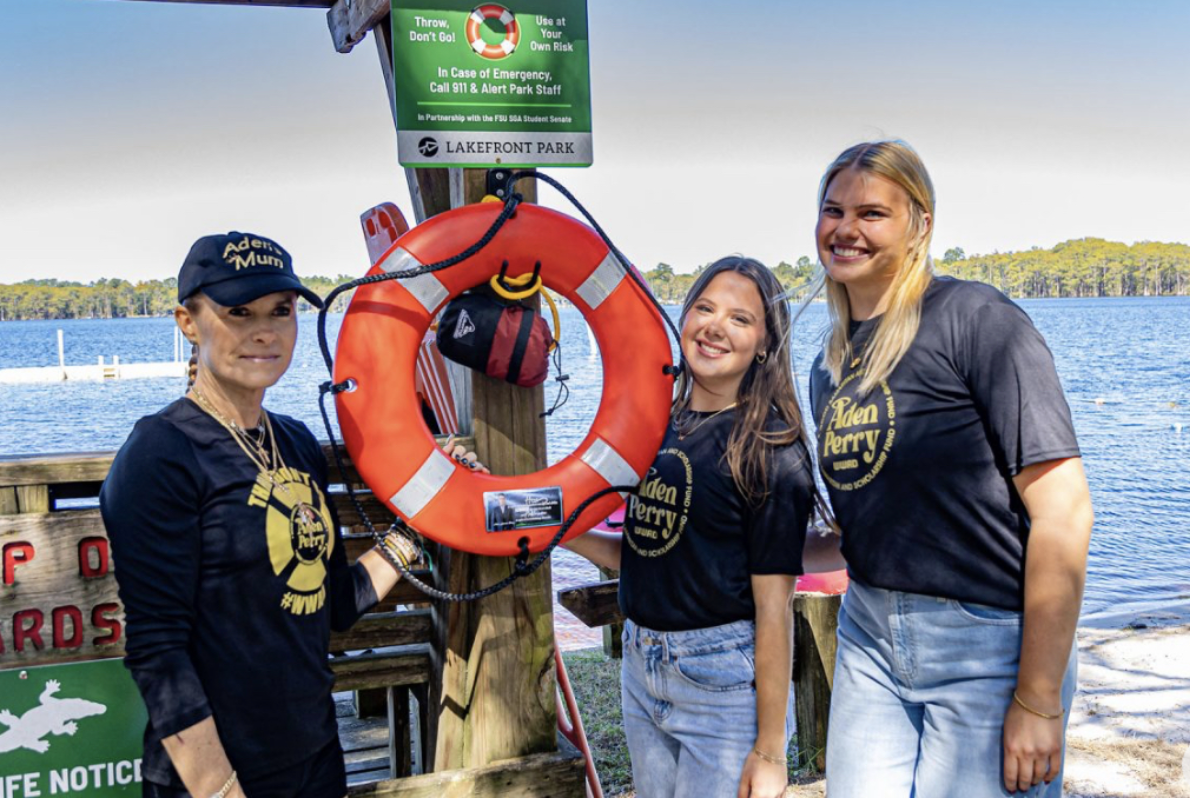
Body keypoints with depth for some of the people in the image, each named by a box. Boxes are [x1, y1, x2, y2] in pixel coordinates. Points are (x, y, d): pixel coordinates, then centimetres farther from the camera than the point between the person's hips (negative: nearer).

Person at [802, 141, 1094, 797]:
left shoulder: (976, 319, -12)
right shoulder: (830, 362, 10)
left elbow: (1063, 510, -17)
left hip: (988, 642, -6)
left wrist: (1038, 702, -17)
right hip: (869, 631, 6)